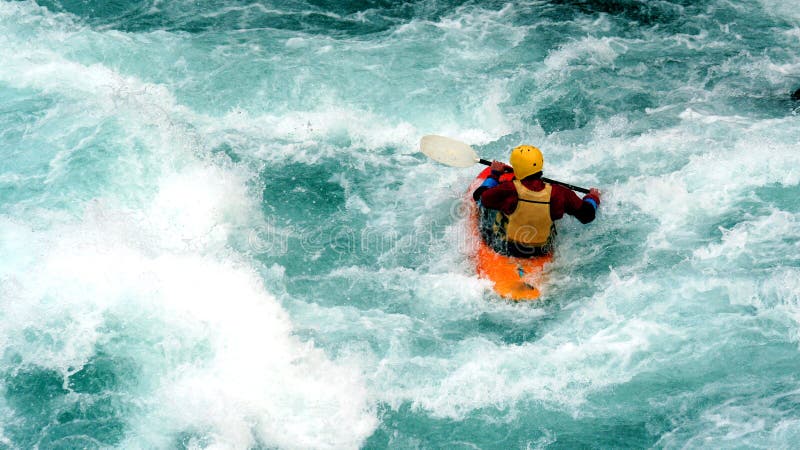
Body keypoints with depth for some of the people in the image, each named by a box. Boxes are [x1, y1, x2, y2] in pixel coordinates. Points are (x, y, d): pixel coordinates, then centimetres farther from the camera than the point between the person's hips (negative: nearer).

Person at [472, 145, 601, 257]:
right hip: (541, 252, 2)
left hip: (504, 249, -2)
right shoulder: (556, 194, -21)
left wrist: (495, 174, 8)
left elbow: (479, 196, -9)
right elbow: (587, 214, -9)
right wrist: (593, 197, 15)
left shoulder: (509, 190, -28)